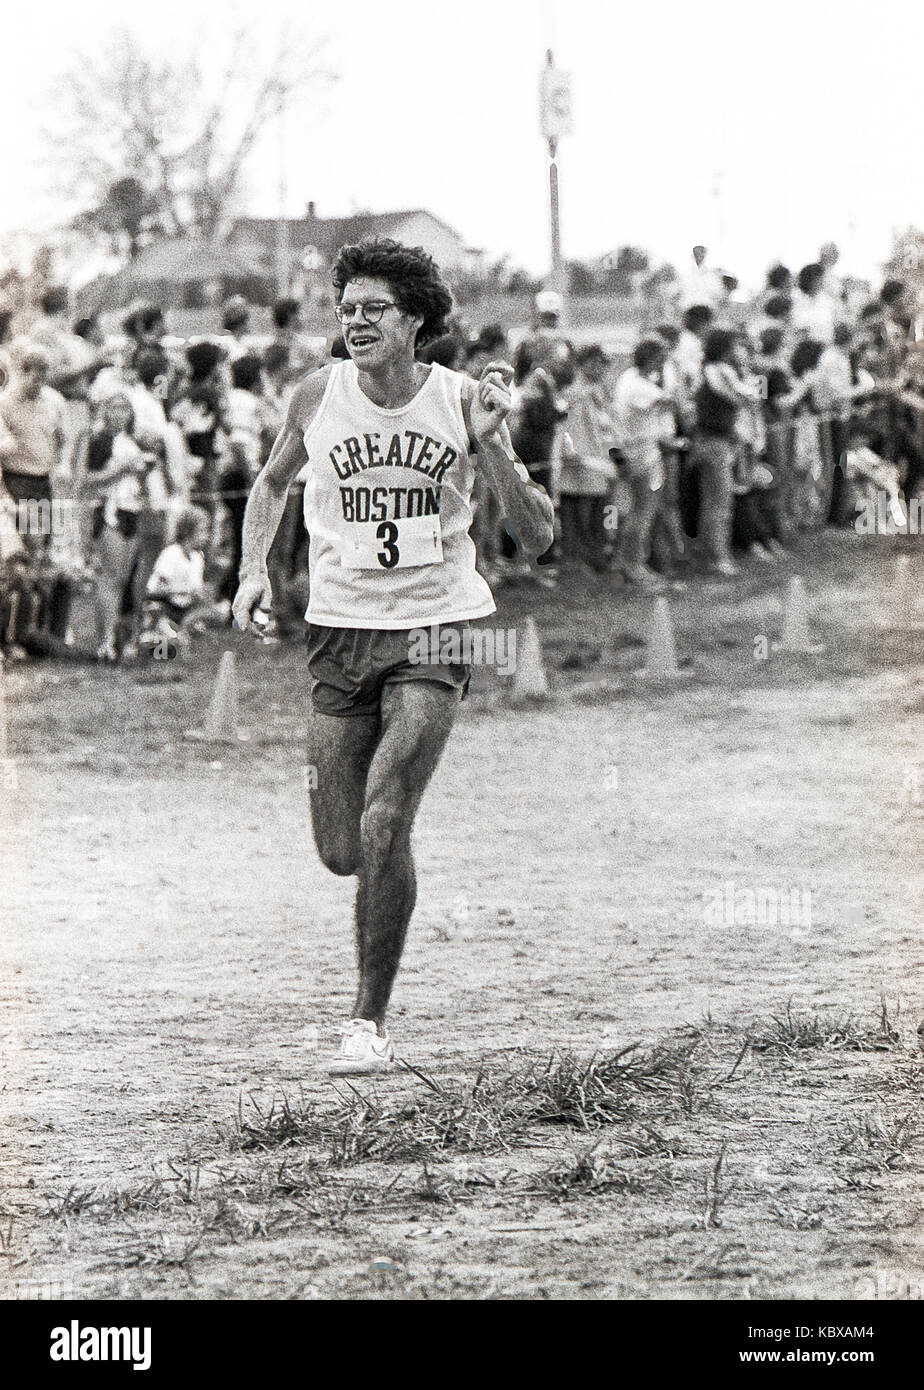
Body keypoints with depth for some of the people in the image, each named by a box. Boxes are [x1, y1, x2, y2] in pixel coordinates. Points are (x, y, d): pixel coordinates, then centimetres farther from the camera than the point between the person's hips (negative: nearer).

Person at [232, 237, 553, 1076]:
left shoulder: (460, 401, -5)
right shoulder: (320, 397, -1)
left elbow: (537, 537, -5)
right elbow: (272, 483, 21)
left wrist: (492, 446, -19)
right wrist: (254, 568, 5)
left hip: (431, 635, -3)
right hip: (340, 635, 3)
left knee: (384, 825, -19)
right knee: (340, 851, 2)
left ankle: (370, 1023, -8)